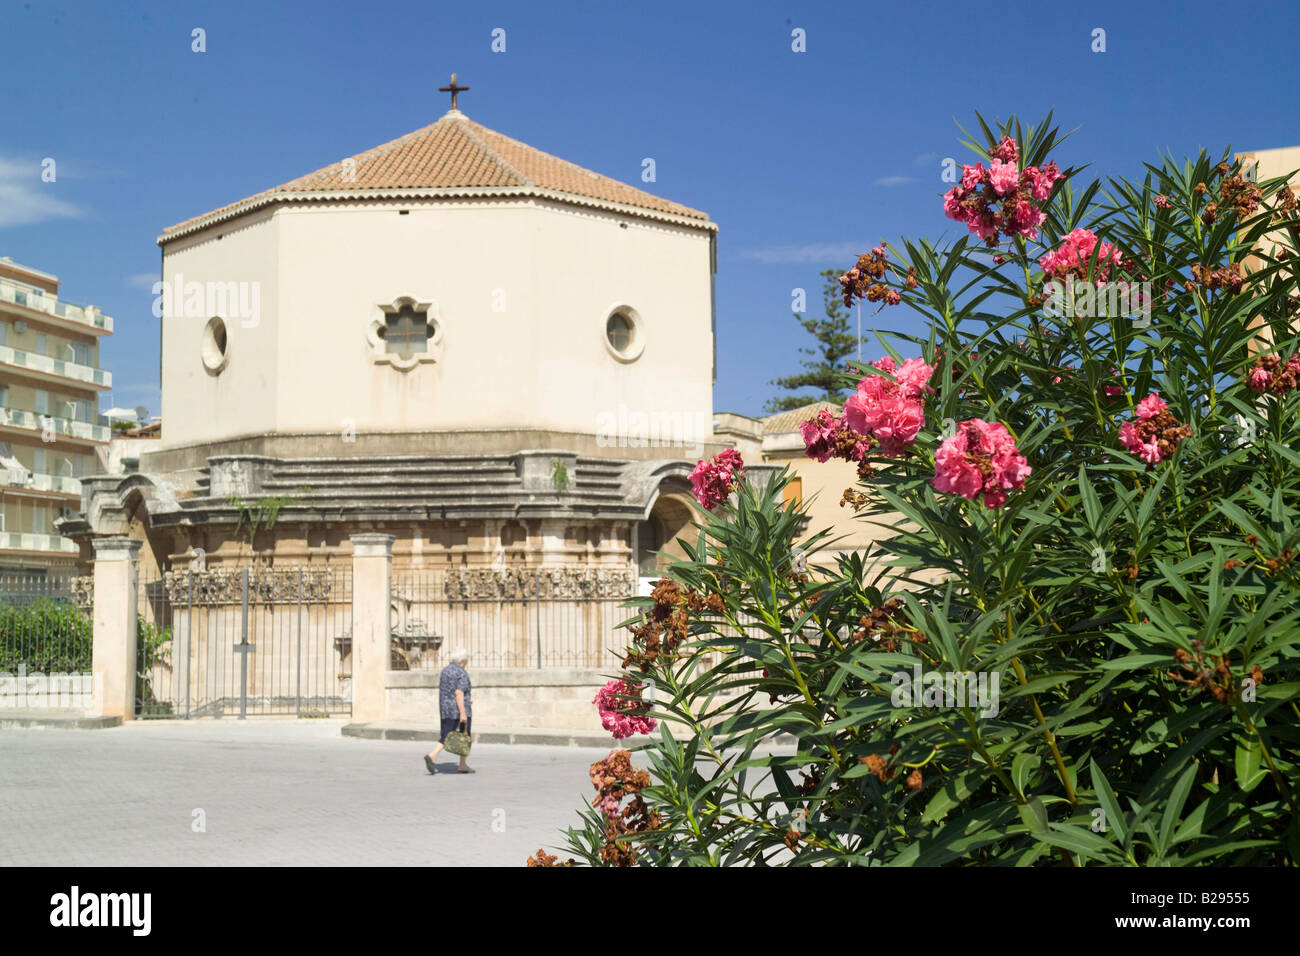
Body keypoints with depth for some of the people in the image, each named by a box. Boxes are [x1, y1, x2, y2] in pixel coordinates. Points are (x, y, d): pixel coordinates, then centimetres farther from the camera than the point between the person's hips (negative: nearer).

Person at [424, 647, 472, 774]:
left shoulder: (445, 670, 12)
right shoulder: (461, 673, -12)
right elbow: (459, 694, -22)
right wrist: (463, 713, -23)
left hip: (446, 710, 7)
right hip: (460, 710, -7)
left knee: (445, 737, 4)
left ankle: (432, 755, -20)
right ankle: (463, 766, 13)